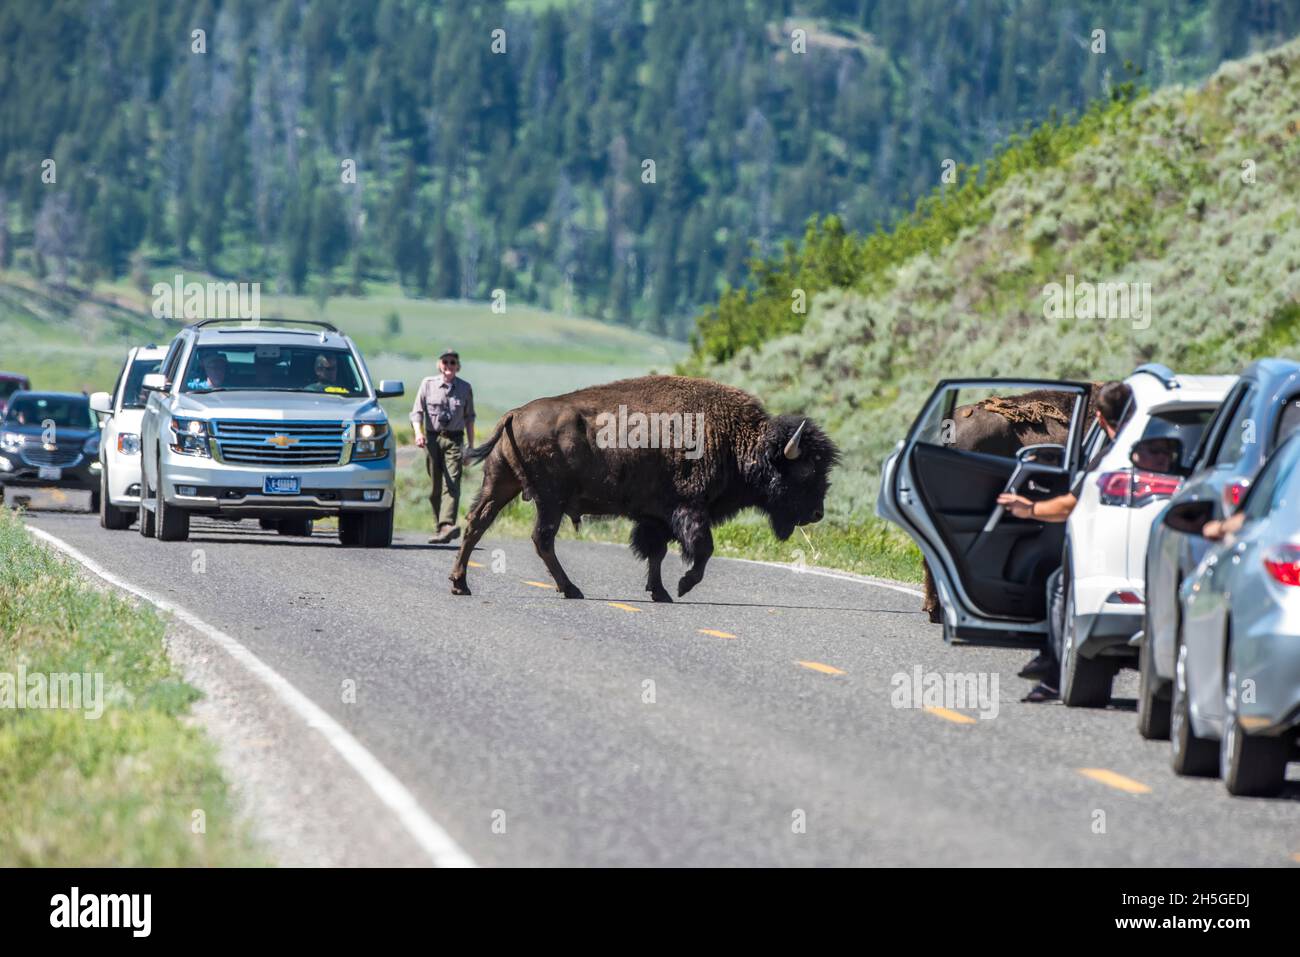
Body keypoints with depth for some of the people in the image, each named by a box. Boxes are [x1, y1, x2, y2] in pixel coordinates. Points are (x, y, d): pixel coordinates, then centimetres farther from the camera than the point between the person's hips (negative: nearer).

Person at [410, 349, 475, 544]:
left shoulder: (465, 388, 7)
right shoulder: (428, 384, 4)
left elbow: (469, 417, 14)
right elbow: (417, 412, 2)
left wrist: (471, 446, 12)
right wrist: (418, 432, -16)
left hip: (454, 440, -1)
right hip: (432, 438, 1)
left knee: (452, 483, -16)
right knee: (435, 485, 3)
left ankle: (447, 525, -29)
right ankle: (439, 527, 13)